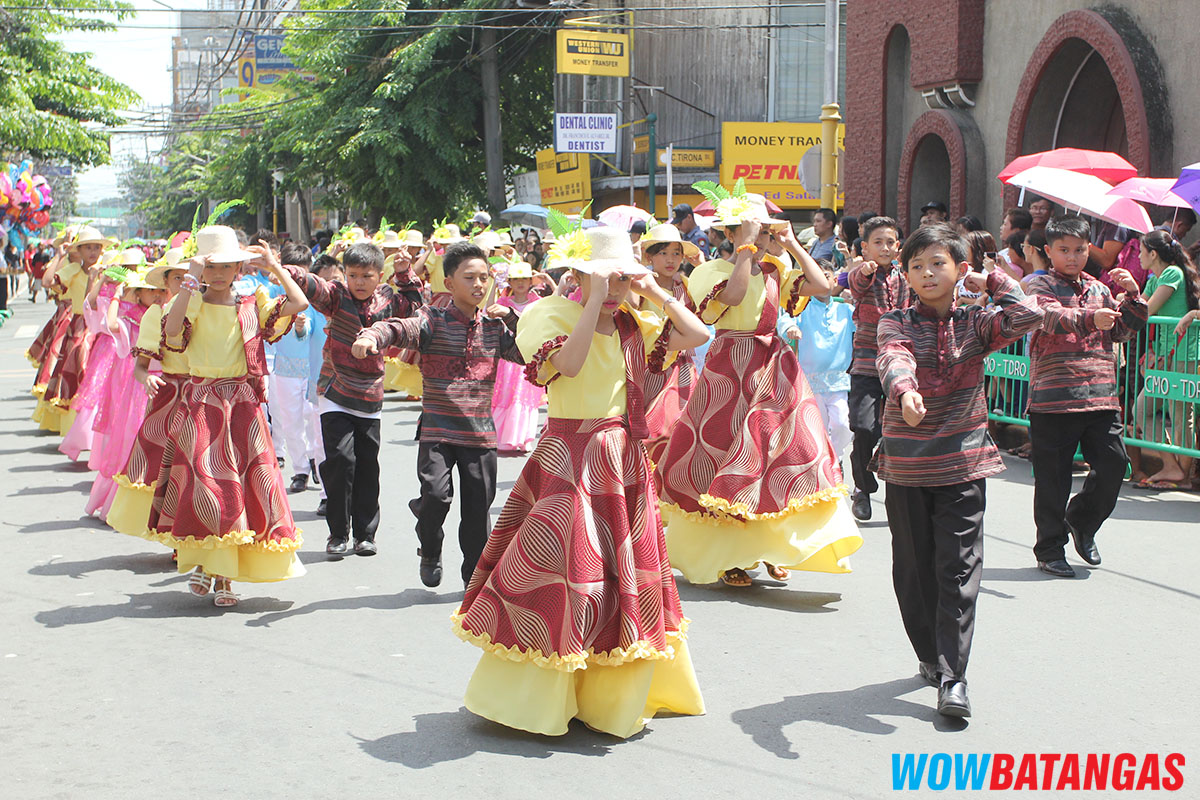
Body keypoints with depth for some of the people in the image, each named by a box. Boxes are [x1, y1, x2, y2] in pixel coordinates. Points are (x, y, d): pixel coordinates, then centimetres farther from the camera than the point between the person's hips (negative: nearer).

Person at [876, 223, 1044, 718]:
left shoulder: (976, 324, 3)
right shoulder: (896, 323, -1)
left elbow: (1028, 317, -14)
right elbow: (894, 360, -23)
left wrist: (992, 282, 0)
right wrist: (904, 390, -45)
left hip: (963, 463, 0)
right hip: (907, 464, 0)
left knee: (959, 570, -6)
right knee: (914, 568, 9)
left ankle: (953, 676, -4)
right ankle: (931, 656, 28)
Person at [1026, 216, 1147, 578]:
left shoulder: (1099, 289, 17)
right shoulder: (1040, 286, 0)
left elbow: (1123, 331, 15)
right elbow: (1050, 315, -20)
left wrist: (1133, 296, 0)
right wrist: (1089, 318, -37)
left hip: (1101, 397, 5)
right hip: (1054, 397, -5)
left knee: (1113, 463, 0)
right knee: (1053, 478, 0)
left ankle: (1082, 522, 25)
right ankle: (1050, 548, 14)